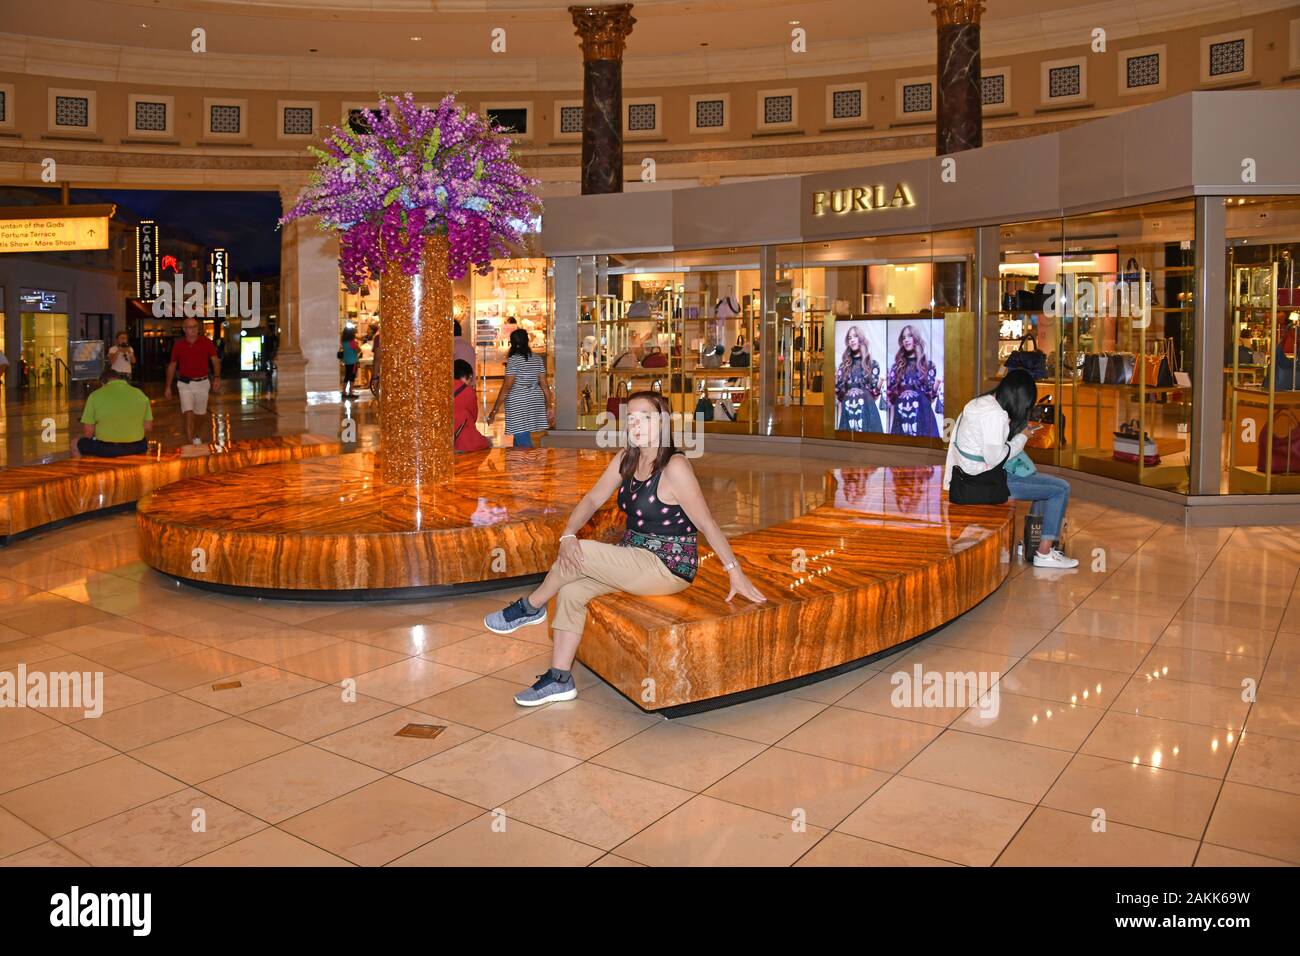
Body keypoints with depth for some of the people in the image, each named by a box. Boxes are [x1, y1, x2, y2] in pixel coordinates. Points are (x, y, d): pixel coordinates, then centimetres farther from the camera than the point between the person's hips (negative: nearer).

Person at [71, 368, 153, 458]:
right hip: (135, 448, 2)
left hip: (105, 449, -2)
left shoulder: (95, 395, -6)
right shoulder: (140, 394, 0)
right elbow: (148, 428, 4)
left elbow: (88, 431, -6)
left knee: (75, 444, 26)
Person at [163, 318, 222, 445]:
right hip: (185, 383, -1)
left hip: (202, 383, 1)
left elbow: (215, 361, -2)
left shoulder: (206, 342, -3)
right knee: (189, 413, -14)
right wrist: (168, 387, 6)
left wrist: (217, 377, -18)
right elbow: (172, 365, 7)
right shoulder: (178, 344, -1)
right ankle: (191, 444, -14)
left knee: (200, 414, 15)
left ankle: (195, 436, 42)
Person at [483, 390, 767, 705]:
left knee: (580, 554, -19)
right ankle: (559, 680, 1)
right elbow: (593, 499, 4)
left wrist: (736, 573, -18)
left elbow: (707, 524, -18)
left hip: (668, 568, -8)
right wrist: (568, 535, -15)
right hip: (635, 559, 8)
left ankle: (529, 608, 7)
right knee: (571, 591, -8)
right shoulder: (626, 459, 3)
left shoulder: (674, 467, -20)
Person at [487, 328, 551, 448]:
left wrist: (494, 410, -10)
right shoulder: (537, 358, 6)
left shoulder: (513, 360, -11)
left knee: (524, 445, -5)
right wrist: (549, 407, 12)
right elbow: (544, 385, 6)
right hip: (535, 401, 7)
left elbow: (506, 387, -14)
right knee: (519, 441, 20)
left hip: (518, 404, -7)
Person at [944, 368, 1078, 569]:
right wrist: (1022, 437, -8)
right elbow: (995, 458, -22)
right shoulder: (995, 414, -21)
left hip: (973, 474, 10)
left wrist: (1021, 429, 12)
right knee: (1061, 488, -6)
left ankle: (1034, 541, 28)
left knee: (1046, 482, 26)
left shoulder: (980, 402, 10)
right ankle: (1044, 554, -1)